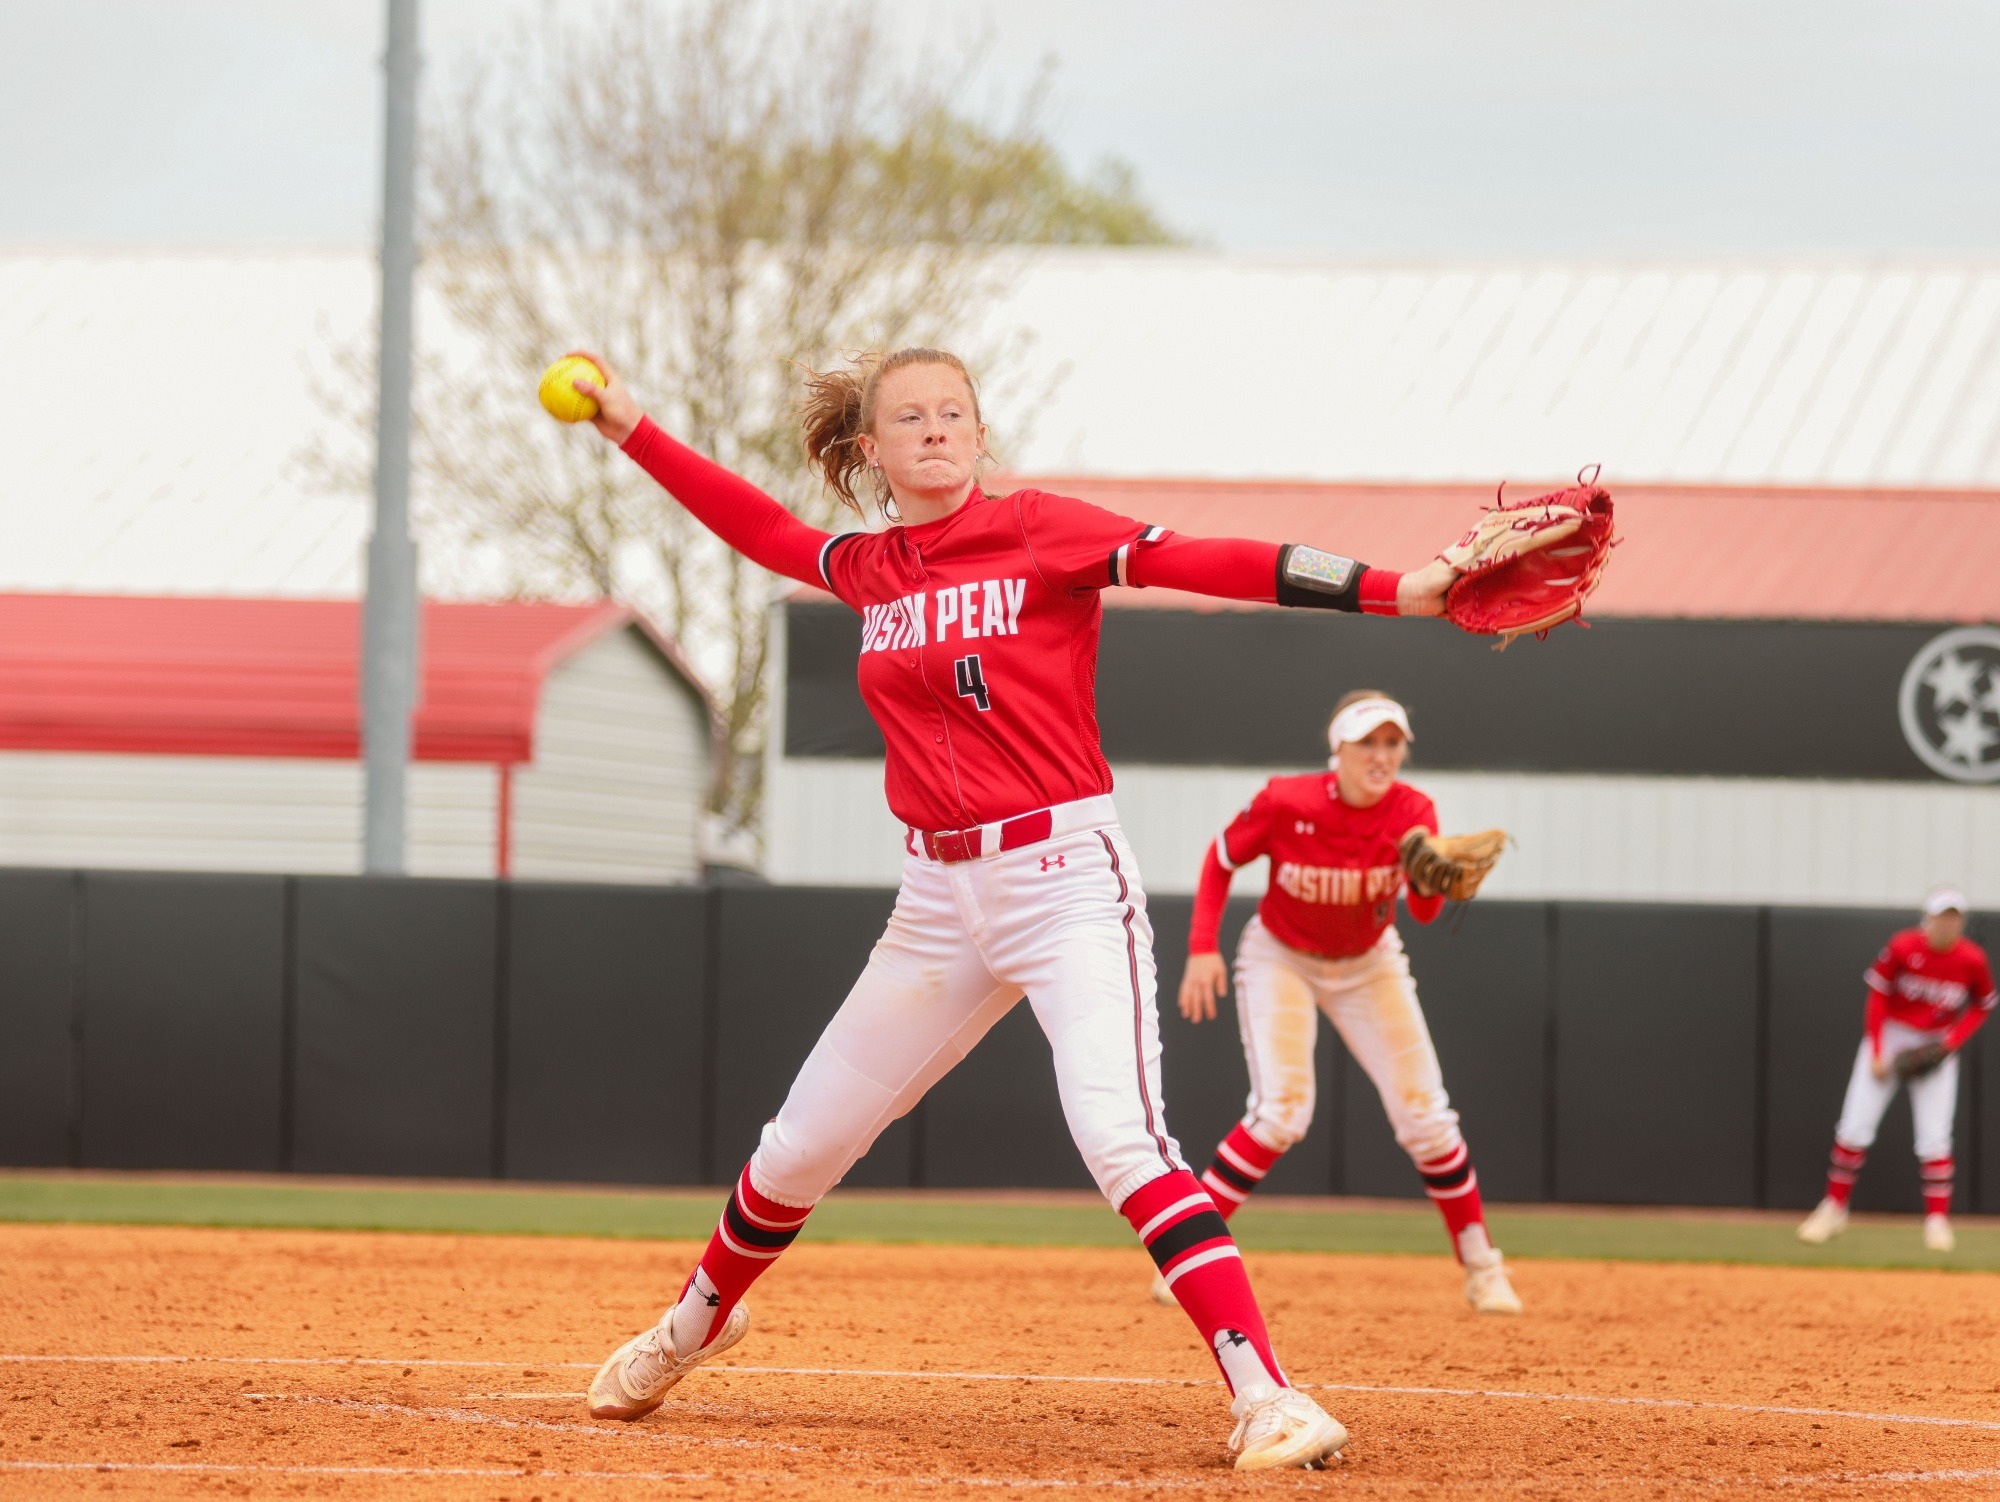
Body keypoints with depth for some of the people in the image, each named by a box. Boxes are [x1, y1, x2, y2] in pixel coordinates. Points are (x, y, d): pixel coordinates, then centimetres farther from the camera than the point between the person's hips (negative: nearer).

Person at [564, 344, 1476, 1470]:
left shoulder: (1040, 531, -6)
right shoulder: (869, 567, 9)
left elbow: (1204, 564, -16)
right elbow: (758, 524, 27)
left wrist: (1395, 588, -26)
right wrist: (632, 427, 30)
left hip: (1066, 879, -6)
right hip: (940, 900, 6)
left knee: (1120, 1133, -26)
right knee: (800, 1152, 15)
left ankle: (1269, 1398, -30)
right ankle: (698, 1322, 42)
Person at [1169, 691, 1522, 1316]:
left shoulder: (1413, 814, -20)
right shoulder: (1286, 803, -26)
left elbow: (1425, 912, -26)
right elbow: (1221, 860, -10)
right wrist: (1202, 947, -17)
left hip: (1369, 965, 3)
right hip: (1280, 959, -3)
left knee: (1425, 1114, -3)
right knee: (1281, 1111, -21)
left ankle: (1481, 1268, 12)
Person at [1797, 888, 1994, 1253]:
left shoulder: (1972, 960, -12)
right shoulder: (1902, 948, -17)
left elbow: (1982, 1007, 4)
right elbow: (1878, 996, -7)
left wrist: (1952, 1042, -10)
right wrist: (1877, 1054, -10)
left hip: (1936, 1050, 1)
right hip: (1890, 1037, -1)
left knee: (1935, 1138, -7)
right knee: (1854, 1128, -3)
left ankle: (1938, 1220, 1)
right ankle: (1833, 1208, 10)